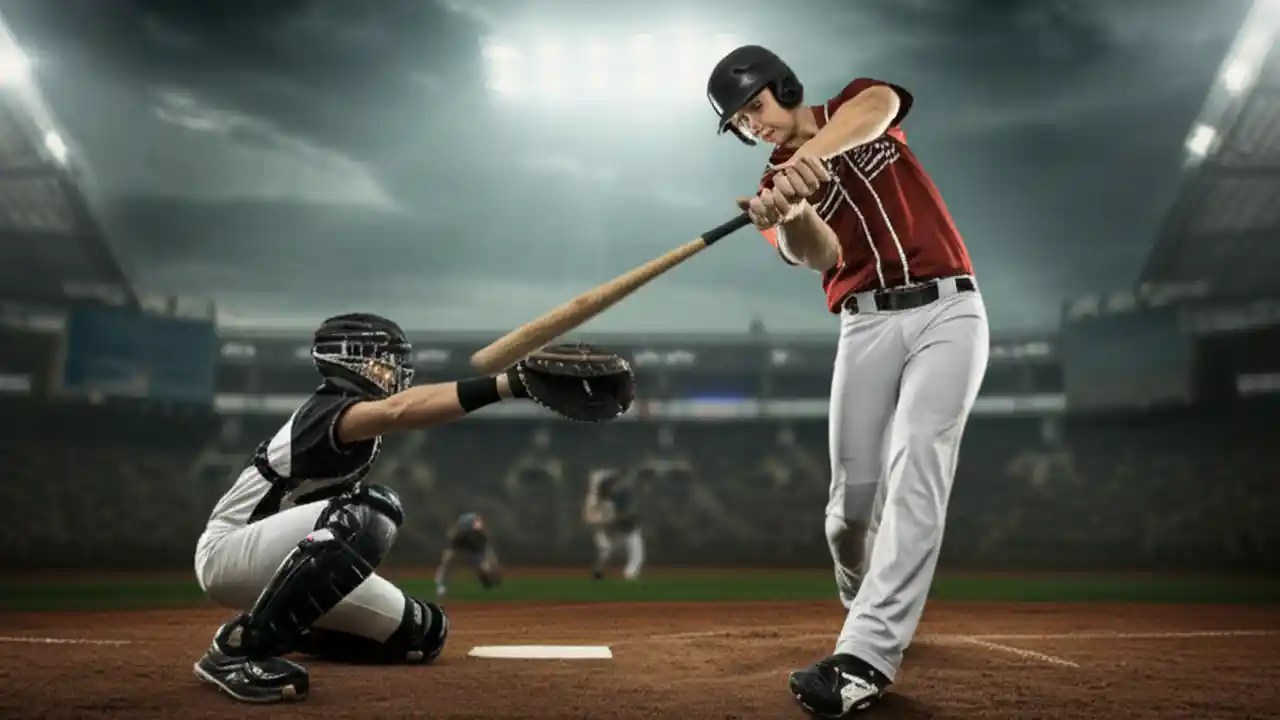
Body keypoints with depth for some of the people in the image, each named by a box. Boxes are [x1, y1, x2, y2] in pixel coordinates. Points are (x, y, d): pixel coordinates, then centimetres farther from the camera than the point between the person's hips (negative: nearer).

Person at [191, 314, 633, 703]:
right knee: (363, 516, -36)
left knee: (423, 634, 3)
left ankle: (278, 627, 14)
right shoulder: (329, 410, -24)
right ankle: (237, 648, -26)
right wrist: (511, 382, -54)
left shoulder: (352, 424, 8)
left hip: (280, 559, 9)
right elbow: (397, 410, -43)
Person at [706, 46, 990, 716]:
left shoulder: (856, 106, 9)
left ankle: (865, 659, -23)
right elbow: (817, 255, -13)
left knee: (915, 473, -17)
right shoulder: (776, 183, 8)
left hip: (947, 311, -2)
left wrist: (814, 154, -37)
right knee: (854, 490, 0)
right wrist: (788, 216, -36)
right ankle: (866, 607, 28)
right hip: (867, 325, 2)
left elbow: (880, 103, -18)